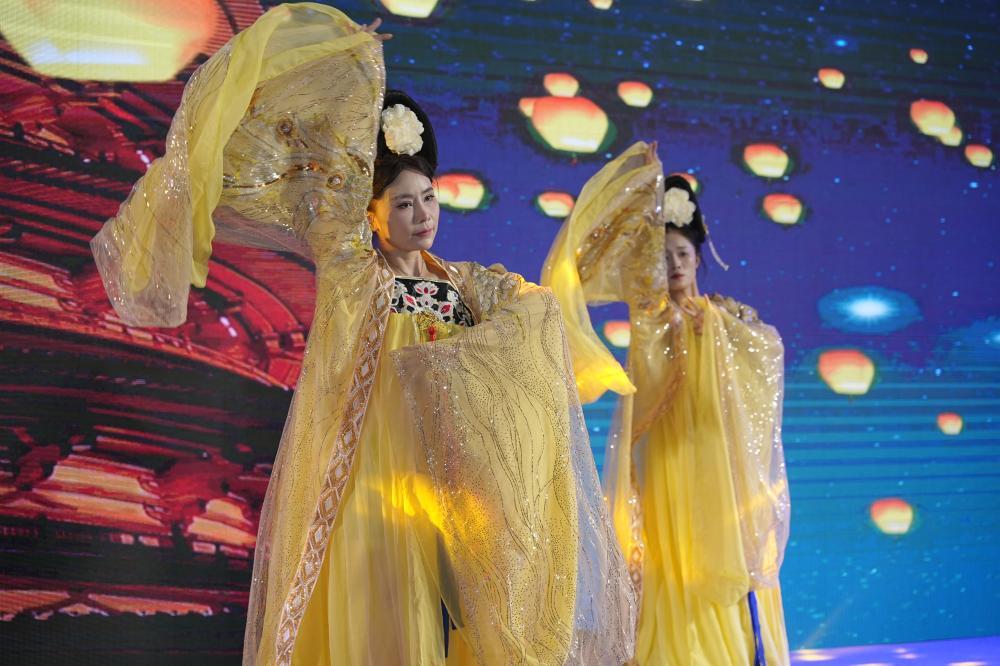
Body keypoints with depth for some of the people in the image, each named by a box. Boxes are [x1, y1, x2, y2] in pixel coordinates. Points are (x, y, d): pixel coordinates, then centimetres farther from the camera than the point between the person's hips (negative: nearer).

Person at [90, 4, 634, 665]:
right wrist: (350, 63, -7)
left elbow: (539, 307, 3)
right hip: (371, 479, -3)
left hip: (445, 482, 4)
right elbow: (320, 178, -5)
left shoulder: (464, 283, 12)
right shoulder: (351, 272, 2)